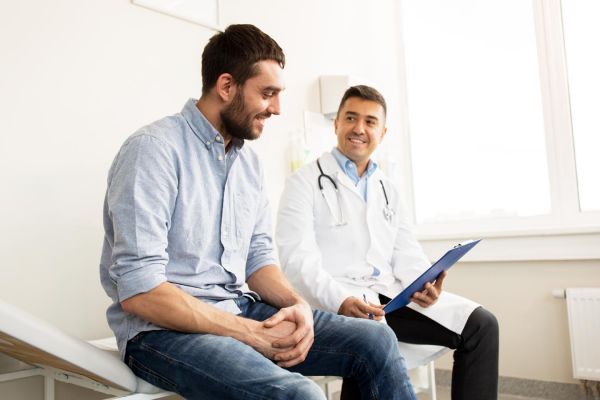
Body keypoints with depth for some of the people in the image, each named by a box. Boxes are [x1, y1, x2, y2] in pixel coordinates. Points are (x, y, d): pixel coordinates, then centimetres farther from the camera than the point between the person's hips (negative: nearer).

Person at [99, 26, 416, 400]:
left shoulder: (250, 162, 9)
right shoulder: (154, 149, -15)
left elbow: (258, 256, 12)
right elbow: (138, 290, -21)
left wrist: (297, 304, -10)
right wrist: (251, 333, -20)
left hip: (241, 312, 7)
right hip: (165, 328, -7)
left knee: (376, 341, -4)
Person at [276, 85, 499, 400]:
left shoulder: (387, 189, 21)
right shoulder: (306, 182, 1)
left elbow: (406, 253, 13)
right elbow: (298, 260, -11)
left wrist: (423, 283, -10)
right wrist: (341, 301, -27)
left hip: (390, 295, 6)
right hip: (334, 301, -5)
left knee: (481, 325, -8)